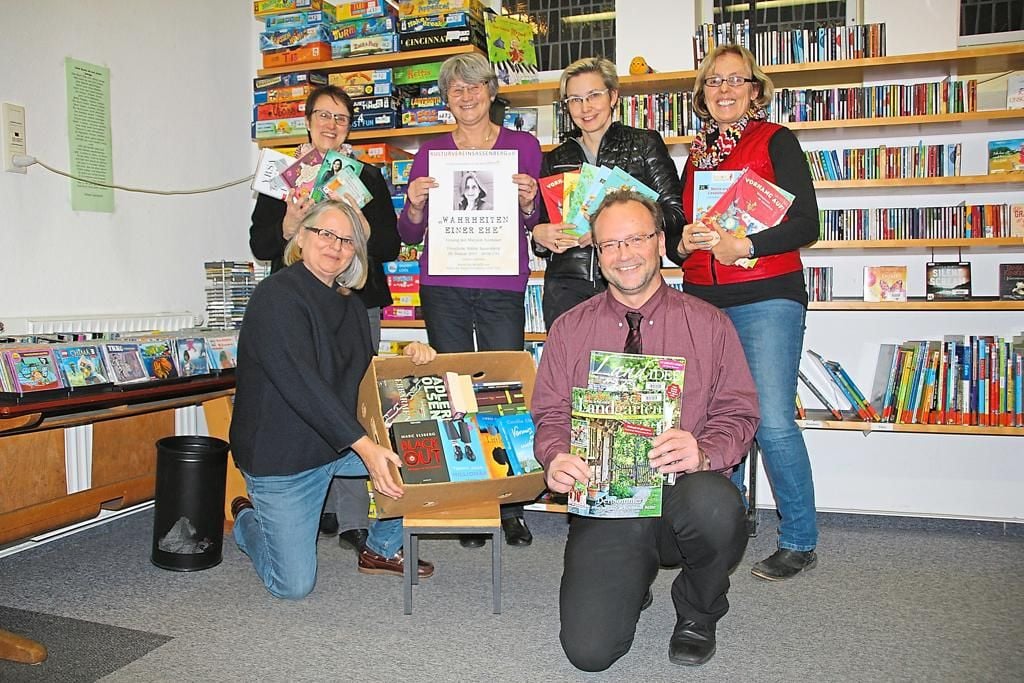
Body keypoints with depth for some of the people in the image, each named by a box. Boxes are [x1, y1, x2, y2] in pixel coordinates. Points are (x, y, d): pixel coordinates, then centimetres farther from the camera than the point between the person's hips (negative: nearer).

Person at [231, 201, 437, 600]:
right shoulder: (277, 296, -19)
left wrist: (409, 357, -10)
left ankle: (382, 549, 12)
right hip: (279, 455, -7)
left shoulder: (350, 305, 6)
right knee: (294, 585, -1)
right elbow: (301, 385, -29)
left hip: (340, 443, 7)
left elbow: (366, 373, 12)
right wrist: (363, 446, -35)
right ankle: (247, 520, 31)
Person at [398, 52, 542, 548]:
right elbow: (409, 234, 11)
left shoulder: (524, 146, 8)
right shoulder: (430, 153, 11)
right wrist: (415, 205, -9)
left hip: (503, 289, -1)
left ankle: (510, 507, 8)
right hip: (443, 289, 1)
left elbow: (537, 226, 10)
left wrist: (528, 203, -10)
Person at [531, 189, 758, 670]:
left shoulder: (708, 324, 5)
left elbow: (738, 413, 2)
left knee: (714, 506, -38)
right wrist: (556, 459, -15)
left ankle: (697, 612, -1)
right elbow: (550, 416, 8)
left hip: (685, 492, 0)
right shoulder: (569, 330, 8)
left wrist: (704, 454, -21)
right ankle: (634, 579, 22)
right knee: (589, 650, -16)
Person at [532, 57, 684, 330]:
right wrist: (539, 235, -4)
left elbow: (675, 213, -2)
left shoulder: (645, 144, 7)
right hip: (567, 286, 3)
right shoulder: (555, 160, 17)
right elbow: (543, 224, 20)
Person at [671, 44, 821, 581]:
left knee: (772, 421, -11)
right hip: (703, 300, 5)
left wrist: (742, 246, -20)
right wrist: (684, 243, -3)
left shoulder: (775, 141, 2)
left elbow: (805, 223, -7)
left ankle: (799, 542, 5)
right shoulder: (696, 153, 17)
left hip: (766, 298, -5)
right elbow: (677, 237, 21)